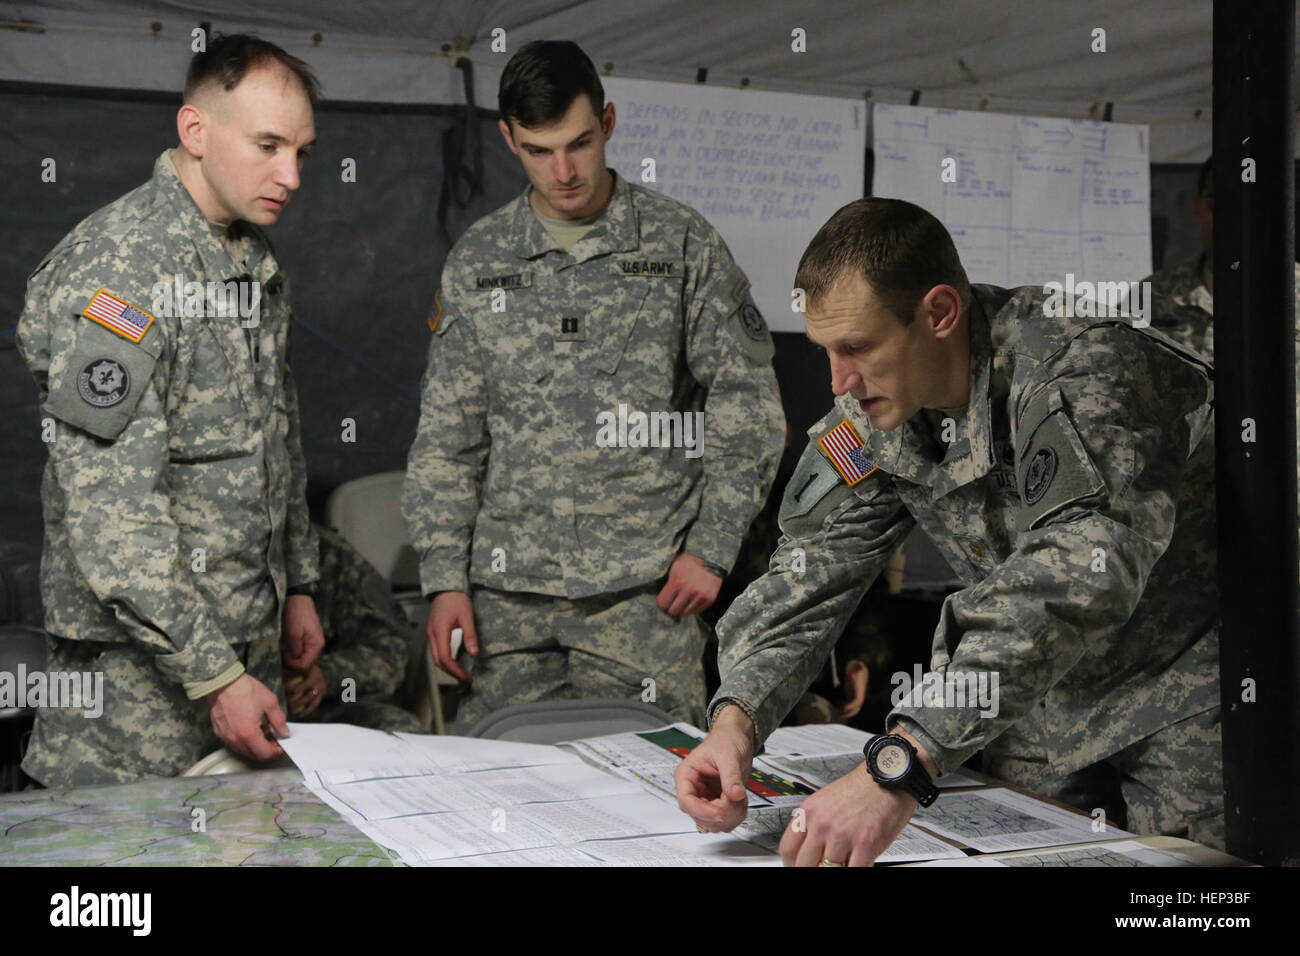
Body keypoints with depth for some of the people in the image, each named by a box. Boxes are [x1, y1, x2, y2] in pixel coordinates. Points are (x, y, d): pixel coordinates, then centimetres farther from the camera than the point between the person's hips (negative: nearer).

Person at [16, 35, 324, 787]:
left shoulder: (258, 263, 10)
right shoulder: (115, 270, -19)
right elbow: (108, 509, -24)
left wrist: (298, 585, 19)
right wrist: (213, 674, -23)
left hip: (249, 639, 8)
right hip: (141, 662, -8)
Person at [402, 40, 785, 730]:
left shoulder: (681, 244, 3)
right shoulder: (478, 260, 10)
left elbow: (747, 406, 3)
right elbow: (447, 433, 10)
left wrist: (711, 548, -3)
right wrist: (444, 577, 3)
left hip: (643, 592, -2)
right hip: (506, 591, 3)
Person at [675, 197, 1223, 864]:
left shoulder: (1082, 371, -32)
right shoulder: (867, 421, -8)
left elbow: (1077, 577, -46)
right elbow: (809, 573, -7)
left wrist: (898, 768, -54)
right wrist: (736, 717, -27)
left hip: (1184, 674, -6)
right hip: (1049, 696, 6)